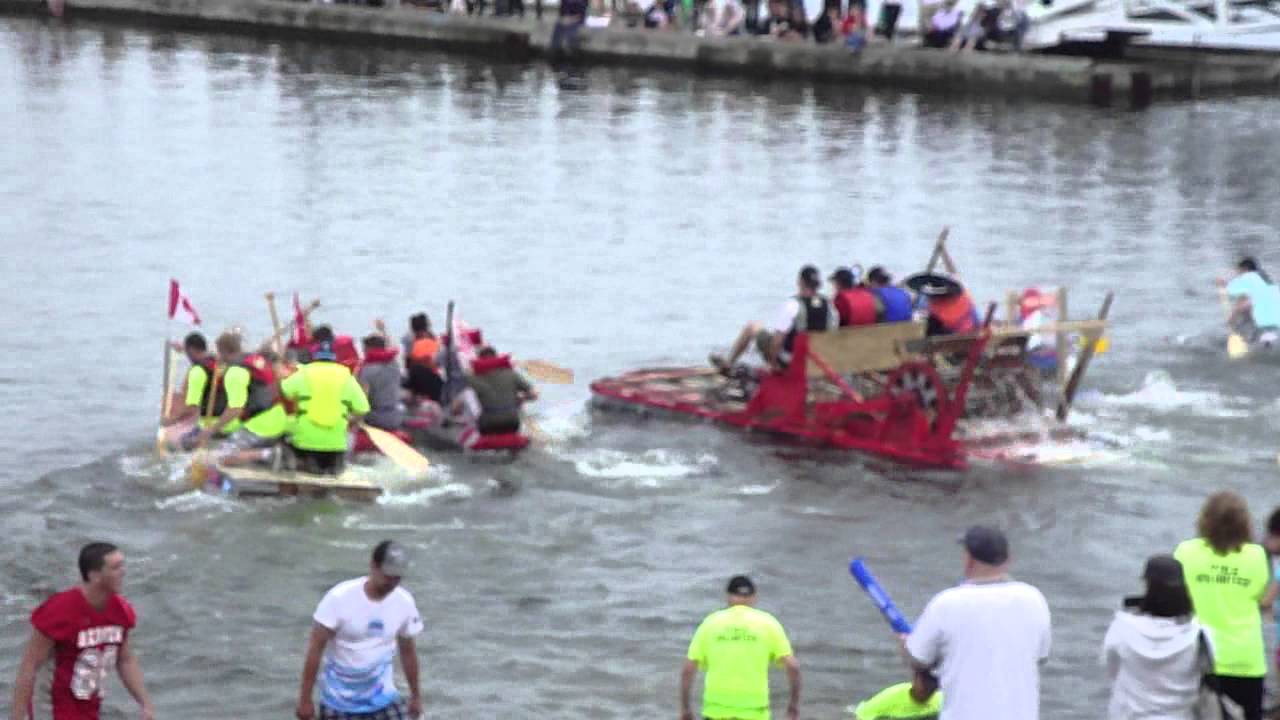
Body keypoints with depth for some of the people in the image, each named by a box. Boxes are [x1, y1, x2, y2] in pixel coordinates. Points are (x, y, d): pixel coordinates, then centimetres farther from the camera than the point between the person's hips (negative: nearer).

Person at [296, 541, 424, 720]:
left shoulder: (404, 602, -7)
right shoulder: (339, 598, -19)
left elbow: (407, 650, 9)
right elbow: (315, 649, -14)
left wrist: (416, 694, 17)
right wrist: (305, 698, -13)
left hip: (383, 699, 3)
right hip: (339, 703, -2)